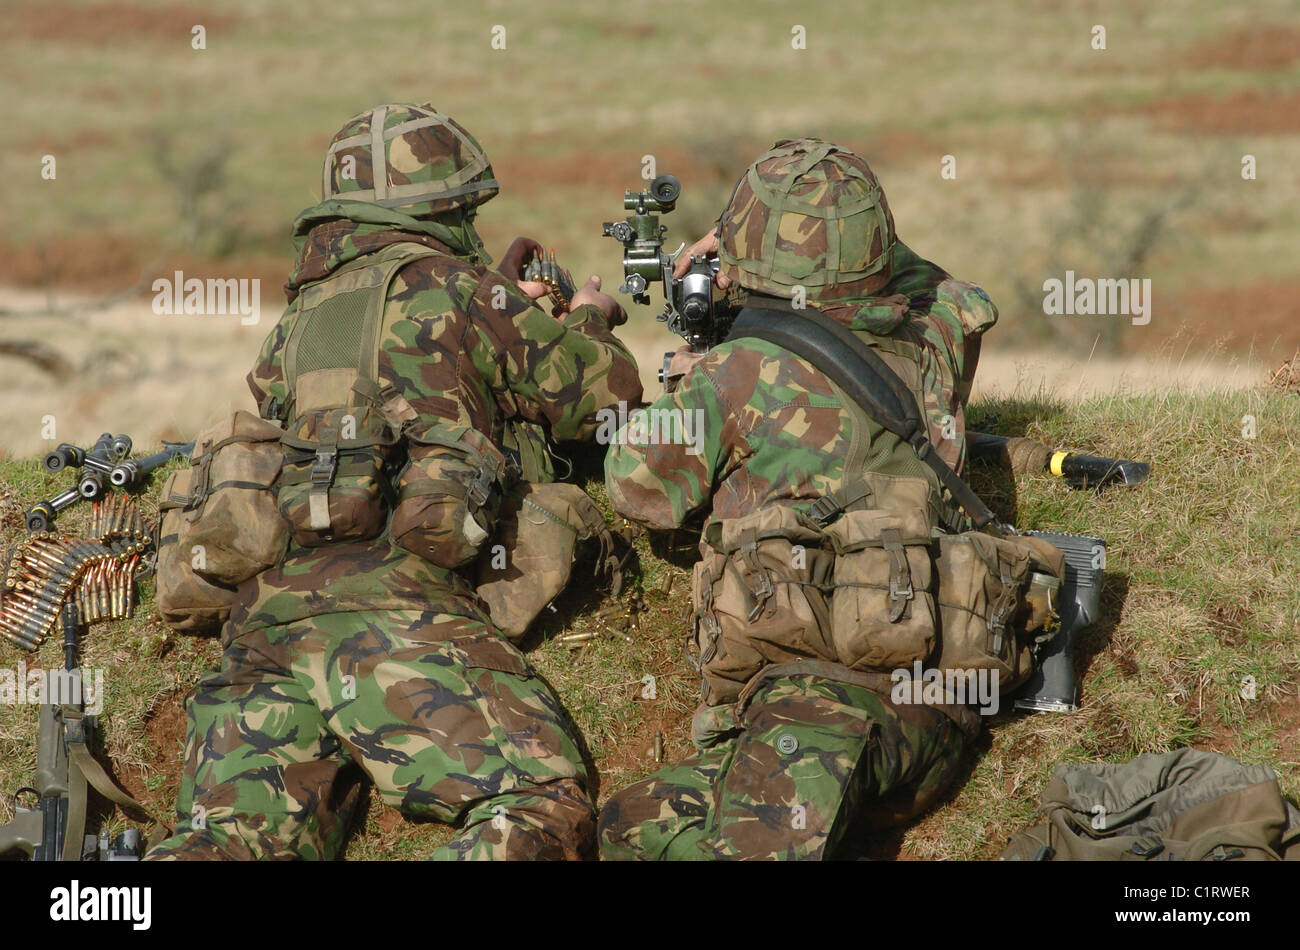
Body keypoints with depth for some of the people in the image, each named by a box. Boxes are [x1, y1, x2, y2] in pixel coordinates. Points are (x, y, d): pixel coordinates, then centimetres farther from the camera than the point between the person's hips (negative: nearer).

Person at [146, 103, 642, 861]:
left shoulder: (307, 310, 27)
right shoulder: (448, 287, 7)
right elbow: (608, 394, 17)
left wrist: (501, 300, 54)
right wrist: (591, 320, 40)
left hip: (263, 613, 7)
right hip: (390, 600, -7)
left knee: (241, 836, -1)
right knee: (548, 807, -15)